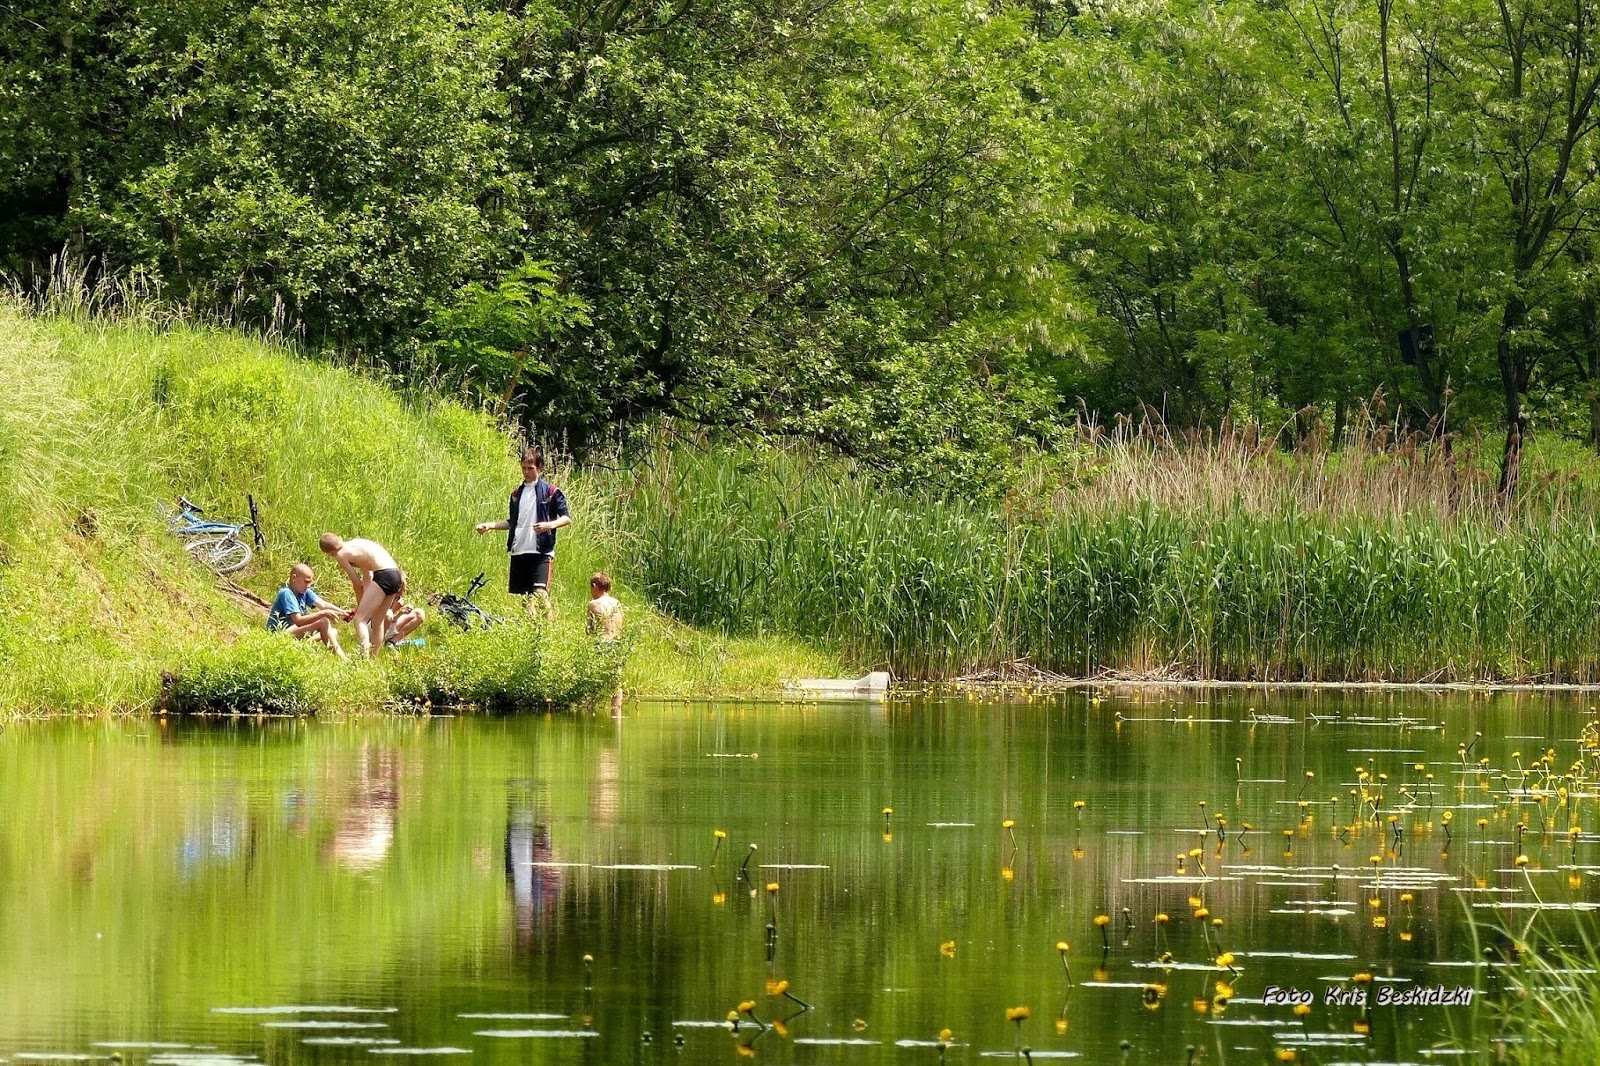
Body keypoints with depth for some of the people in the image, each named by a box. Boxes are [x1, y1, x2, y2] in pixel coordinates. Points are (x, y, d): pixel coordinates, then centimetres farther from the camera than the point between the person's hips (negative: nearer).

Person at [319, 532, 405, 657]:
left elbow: (357, 584, 3)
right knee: (377, 622, 21)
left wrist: (360, 606, 17)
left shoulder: (341, 555, 1)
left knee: (359, 619, -9)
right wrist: (362, 606, 31)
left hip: (383, 576, -9)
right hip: (396, 574, 9)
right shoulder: (356, 543, 25)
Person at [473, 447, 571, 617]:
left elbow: (567, 518, -3)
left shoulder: (551, 492, 0)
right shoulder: (517, 494, 18)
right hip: (519, 552, 6)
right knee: (525, 596, 5)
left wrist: (550, 524, -21)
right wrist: (490, 525, 15)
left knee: (540, 593, -19)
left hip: (541, 552, -6)